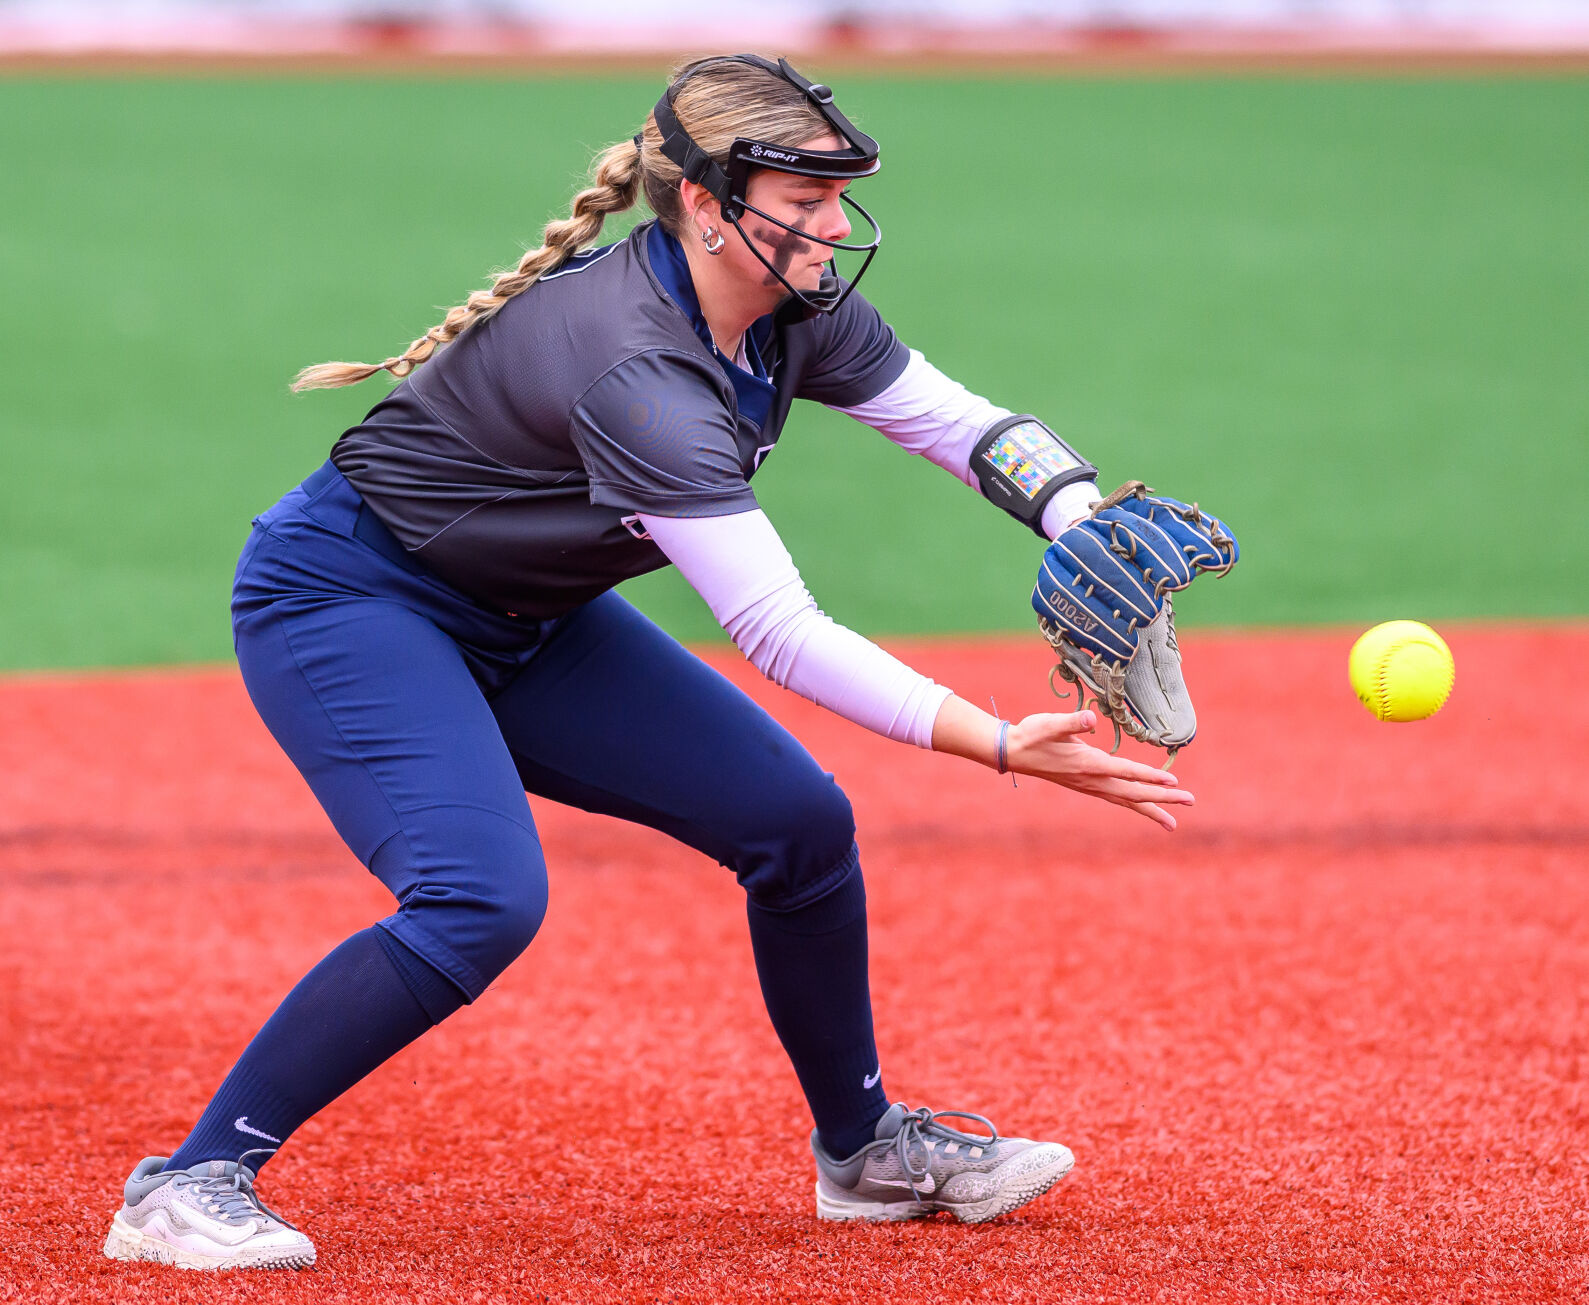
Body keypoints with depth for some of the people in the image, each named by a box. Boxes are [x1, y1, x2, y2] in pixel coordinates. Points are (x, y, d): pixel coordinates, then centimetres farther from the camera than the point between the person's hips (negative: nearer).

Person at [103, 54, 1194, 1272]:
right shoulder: (635, 367, -35)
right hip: (346, 604, -9)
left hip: (521, 618, 9)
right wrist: (1002, 746, -44)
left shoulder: (796, 314, -10)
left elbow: (970, 425, 1)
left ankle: (862, 1145, 23)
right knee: (483, 902, -29)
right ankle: (187, 1185, -19)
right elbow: (777, 631, -39)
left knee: (798, 821, 3)